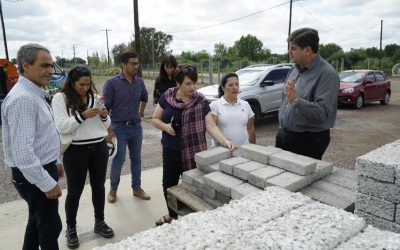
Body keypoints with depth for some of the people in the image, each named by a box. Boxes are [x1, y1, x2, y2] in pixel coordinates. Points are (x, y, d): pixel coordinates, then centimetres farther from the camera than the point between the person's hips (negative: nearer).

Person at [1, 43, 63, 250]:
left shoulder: (34, 94, 9)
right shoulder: (22, 99, -24)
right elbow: (23, 151, -29)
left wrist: (55, 162, 20)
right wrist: (47, 183, -25)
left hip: (43, 169, 10)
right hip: (34, 176, -10)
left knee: (37, 221, 23)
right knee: (50, 227, 4)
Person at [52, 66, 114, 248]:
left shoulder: (94, 96, 7)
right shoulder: (60, 98, -6)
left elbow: (105, 125, 10)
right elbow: (61, 127, -16)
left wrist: (104, 116, -11)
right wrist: (83, 115, -24)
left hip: (99, 148, 4)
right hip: (75, 151, -4)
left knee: (99, 186, 14)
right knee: (75, 191, 8)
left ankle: (99, 223, 32)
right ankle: (71, 229, 28)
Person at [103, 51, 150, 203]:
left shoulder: (140, 82, 3)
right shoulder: (112, 83, -11)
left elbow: (144, 98, 24)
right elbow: (106, 107, -11)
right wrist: (108, 130, -14)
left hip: (136, 127, 4)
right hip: (119, 127, -4)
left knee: (136, 159, 12)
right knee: (119, 160, 1)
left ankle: (137, 188, 27)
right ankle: (113, 188, 25)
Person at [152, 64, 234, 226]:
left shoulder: (201, 102, -8)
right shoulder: (166, 97, -4)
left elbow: (211, 126, -13)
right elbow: (155, 119, 5)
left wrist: (224, 141, -28)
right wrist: (165, 126, -16)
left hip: (193, 152, -2)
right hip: (171, 150, 3)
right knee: (169, 183, 16)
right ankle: (172, 215, 41)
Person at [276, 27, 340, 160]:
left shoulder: (327, 74, -16)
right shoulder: (295, 69, 8)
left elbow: (323, 112, -25)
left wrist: (296, 100, -35)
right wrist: (281, 124, 13)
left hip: (309, 141, -7)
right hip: (284, 135, 8)